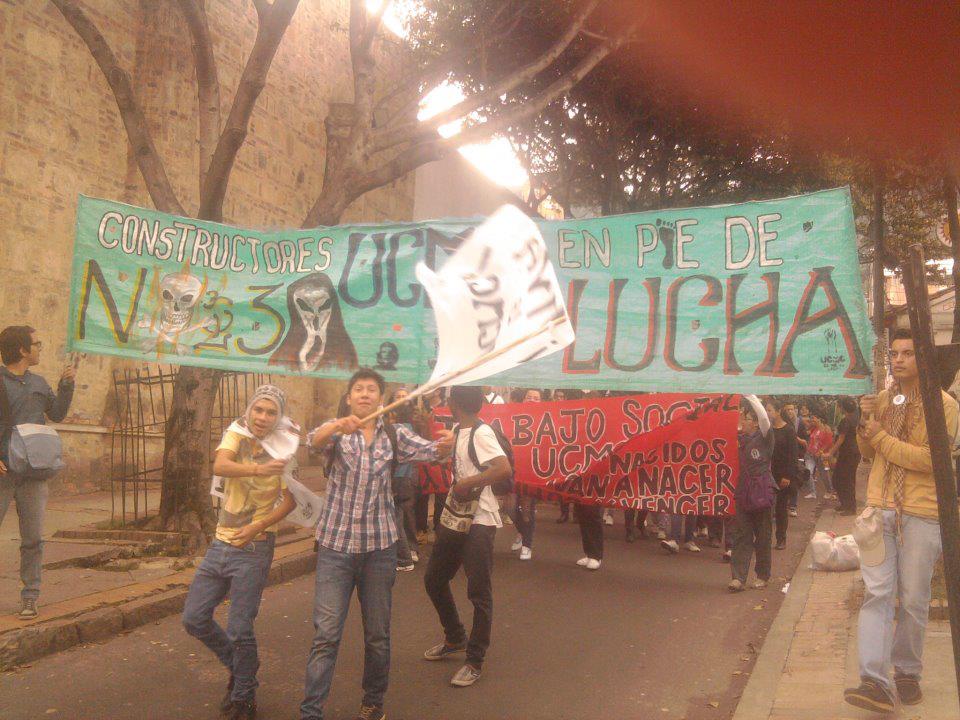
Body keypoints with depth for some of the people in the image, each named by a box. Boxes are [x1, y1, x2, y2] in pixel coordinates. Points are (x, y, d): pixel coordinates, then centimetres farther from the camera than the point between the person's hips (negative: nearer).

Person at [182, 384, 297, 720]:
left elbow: (290, 500, -10)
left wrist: (258, 527, -23)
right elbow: (219, 466, -21)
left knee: (239, 630, -3)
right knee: (194, 618, 10)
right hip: (220, 544, 5)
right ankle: (240, 667, 32)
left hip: (253, 549, -5)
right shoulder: (236, 434, -1)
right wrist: (257, 469, -39)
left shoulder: (283, 449, -8)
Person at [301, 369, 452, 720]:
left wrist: (446, 443, -31)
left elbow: (430, 451, -7)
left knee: (377, 634, 12)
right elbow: (315, 441, -21)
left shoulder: (394, 435, 6)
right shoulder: (337, 429, 1)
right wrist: (338, 426, -43)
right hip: (335, 545, -2)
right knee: (326, 633, -5)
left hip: (379, 546, 2)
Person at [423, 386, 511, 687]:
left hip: (478, 522, -9)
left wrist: (468, 483, -23)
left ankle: (474, 662, 12)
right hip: (453, 518, 10)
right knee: (434, 580, 18)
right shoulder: (456, 431, 8)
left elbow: (505, 470, -30)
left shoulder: (481, 433, -18)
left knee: (479, 592, 0)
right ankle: (455, 639, 37)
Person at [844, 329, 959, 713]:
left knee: (913, 599, 6)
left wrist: (881, 436, -12)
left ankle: (907, 673, 24)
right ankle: (875, 682, -7)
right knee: (877, 593, -4)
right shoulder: (882, 400, 11)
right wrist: (865, 422, 1)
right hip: (880, 508, 3)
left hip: (921, 513, -3)